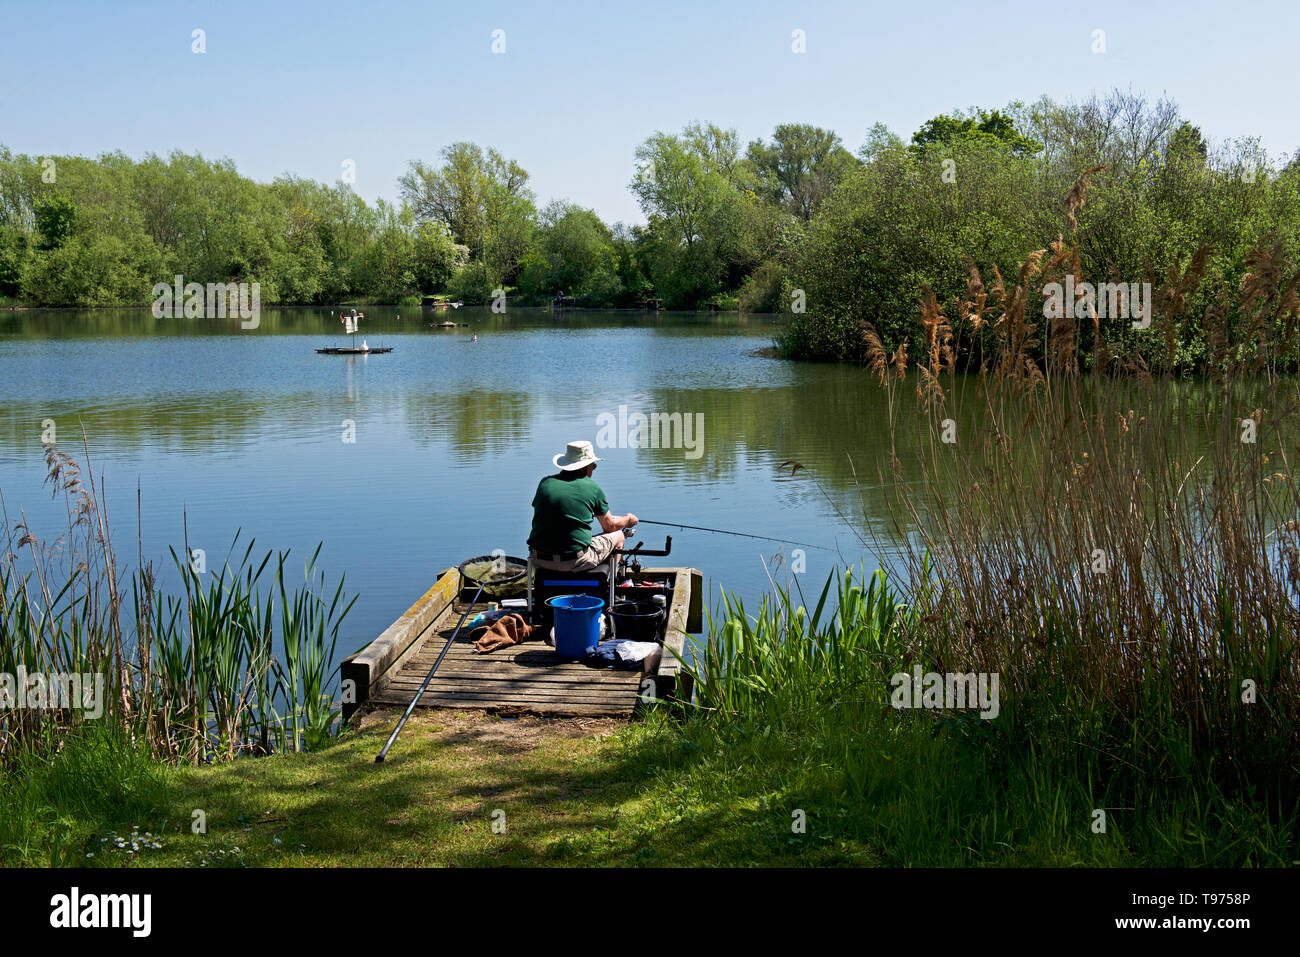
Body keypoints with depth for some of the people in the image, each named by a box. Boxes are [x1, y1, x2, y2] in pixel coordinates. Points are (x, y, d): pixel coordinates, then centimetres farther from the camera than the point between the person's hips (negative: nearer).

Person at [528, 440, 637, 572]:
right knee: (618, 536, 18)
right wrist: (628, 520, 34)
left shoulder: (545, 482, 5)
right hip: (575, 563, -4)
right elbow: (610, 526, 10)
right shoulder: (592, 488, -3)